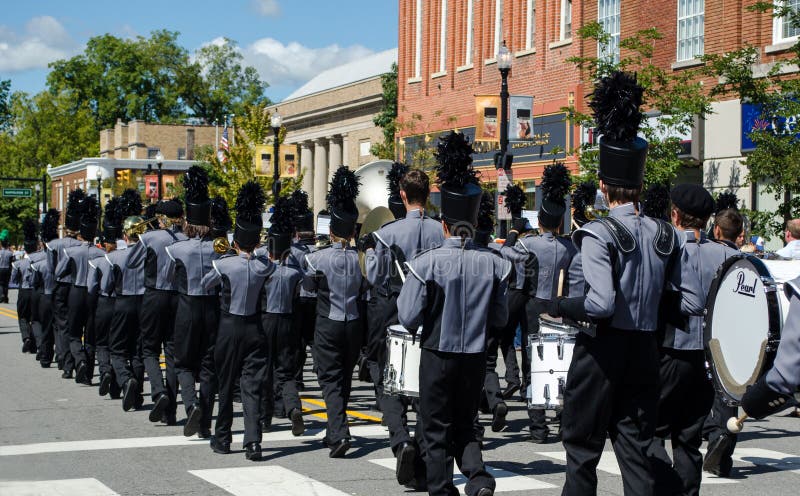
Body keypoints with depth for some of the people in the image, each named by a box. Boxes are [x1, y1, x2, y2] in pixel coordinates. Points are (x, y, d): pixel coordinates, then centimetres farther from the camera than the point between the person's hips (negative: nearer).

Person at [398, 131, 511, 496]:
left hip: (438, 356, -3)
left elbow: (408, 318, -12)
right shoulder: (493, 265, -5)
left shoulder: (427, 263, -15)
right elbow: (500, 319, 2)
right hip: (475, 357, 3)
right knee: (465, 424, 19)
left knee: (436, 431, 9)